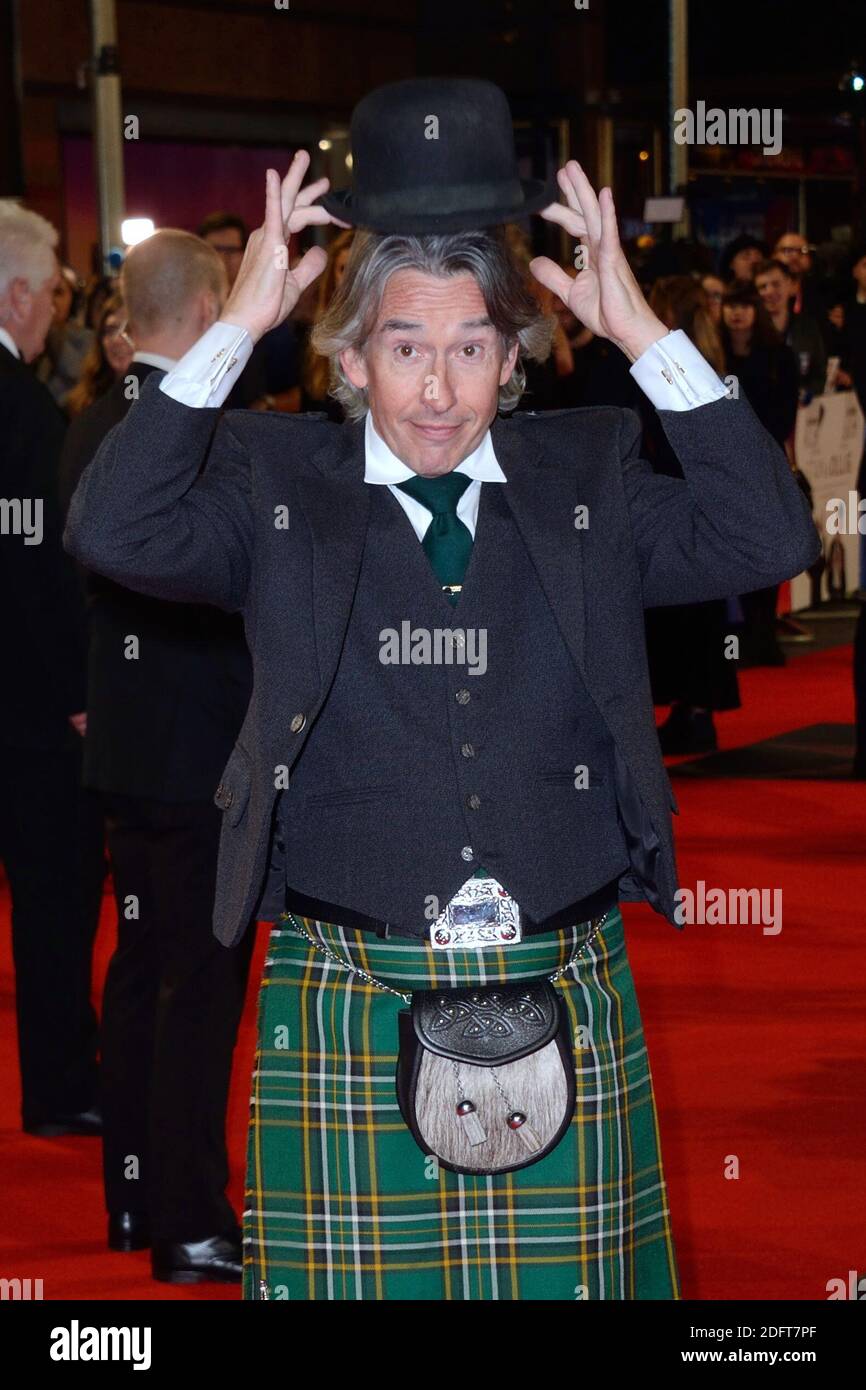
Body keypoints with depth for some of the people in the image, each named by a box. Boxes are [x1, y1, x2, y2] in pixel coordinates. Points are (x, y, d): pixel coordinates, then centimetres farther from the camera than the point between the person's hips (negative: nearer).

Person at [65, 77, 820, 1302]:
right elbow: (114, 532, -12)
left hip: (566, 1020, 1)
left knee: (566, 1277, 6)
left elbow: (770, 537, -5)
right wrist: (239, 325, -14)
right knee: (363, 1271, 3)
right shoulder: (279, 489, 4)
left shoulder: (585, 482, 7)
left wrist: (641, 331, -9)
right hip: (347, 1009, -1)